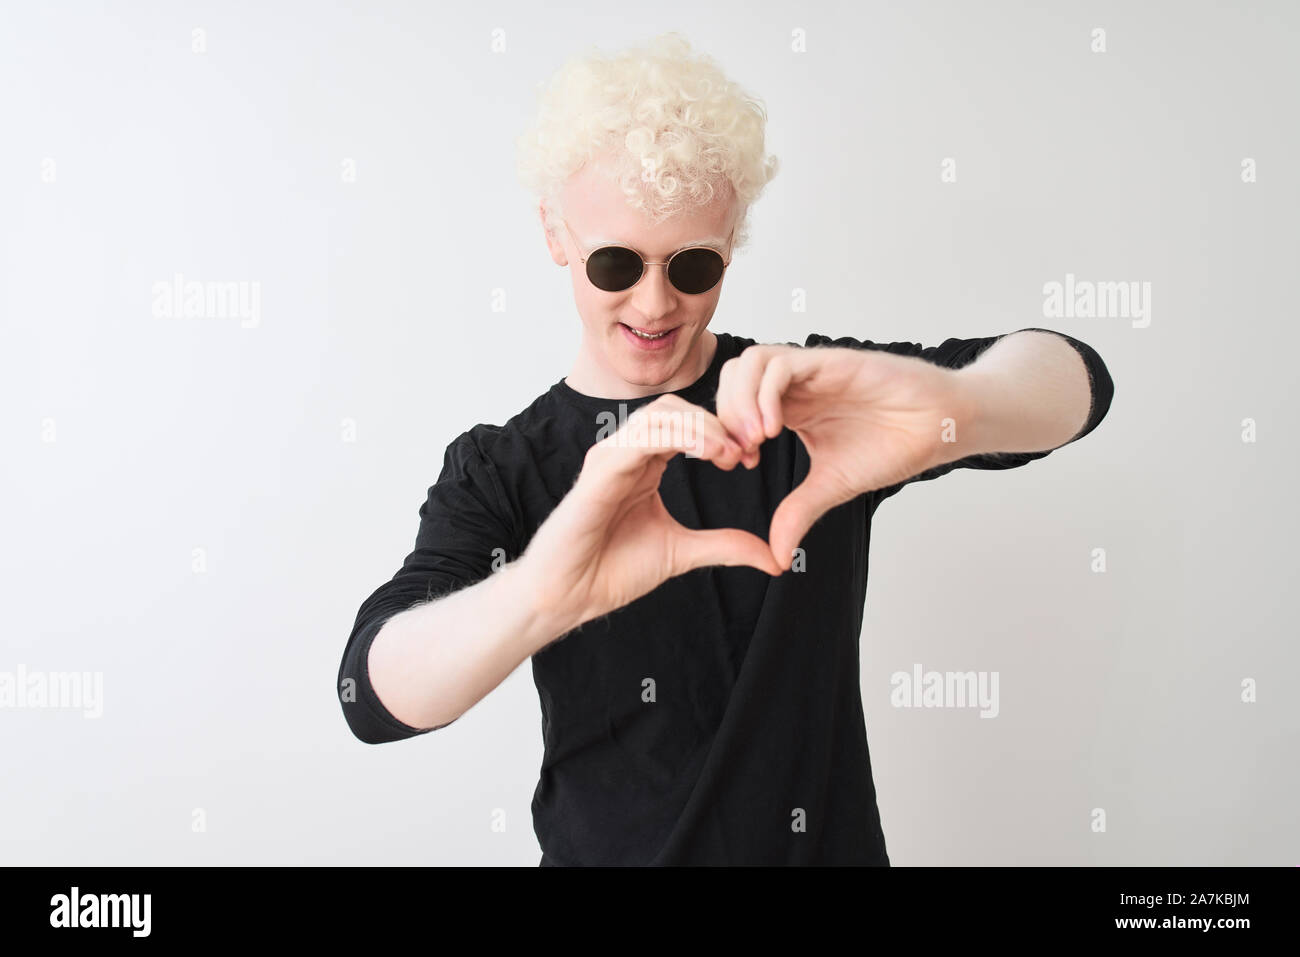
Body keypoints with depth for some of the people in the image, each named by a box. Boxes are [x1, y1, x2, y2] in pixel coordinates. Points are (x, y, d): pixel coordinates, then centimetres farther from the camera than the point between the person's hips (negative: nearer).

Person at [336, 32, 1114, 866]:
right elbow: (375, 699, -25)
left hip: (827, 844, 1)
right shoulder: (497, 472, -10)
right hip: (606, 846, 0)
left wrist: (947, 413, -46)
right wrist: (538, 594, -46)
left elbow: (1073, 380, -22)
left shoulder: (804, 403, -9)